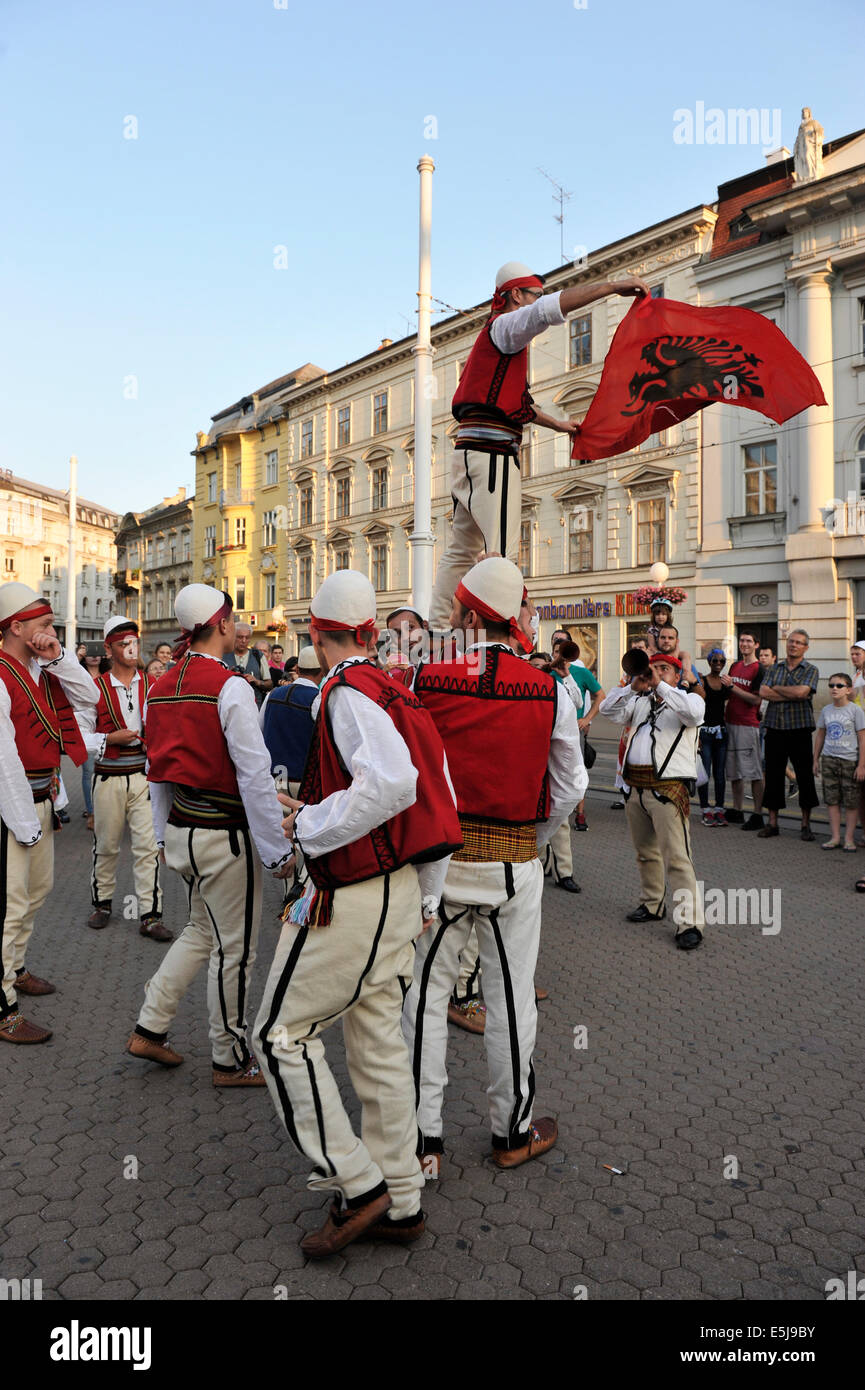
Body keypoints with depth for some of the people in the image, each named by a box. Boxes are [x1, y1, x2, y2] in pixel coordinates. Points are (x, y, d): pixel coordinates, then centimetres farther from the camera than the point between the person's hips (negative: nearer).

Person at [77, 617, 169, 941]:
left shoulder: (151, 685, 3)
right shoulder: (96, 688, -3)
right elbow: (79, 736, -1)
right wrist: (110, 738, -15)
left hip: (143, 775, 1)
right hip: (109, 777, -1)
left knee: (147, 845, -1)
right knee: (106, 845, 13)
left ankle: (150, 916, 7)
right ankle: (102, 903, 34)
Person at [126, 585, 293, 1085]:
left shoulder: (162, 687, 6)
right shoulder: (230, 687, -18)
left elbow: (159, 769, 13)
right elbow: (254, 774, -19)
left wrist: (165, 832, 23)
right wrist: (278, 849, -13)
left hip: (181, 829, 8)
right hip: (224, 834, -8)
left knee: (203, 931, 24)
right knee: (235, 949, 7)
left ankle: (150, 1028, 29)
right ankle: (231, 1060, 23)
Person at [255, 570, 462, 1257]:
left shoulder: (347, 693, -16)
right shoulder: (396, 694, 9)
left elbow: (392, 782, -34)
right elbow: (443, 800, 11)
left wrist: (310, 825, -20)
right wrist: (427, 897, 19)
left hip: (349, 902, -9)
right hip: (402, 892, 9)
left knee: (281, 1034, 7)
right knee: (379, 1044, 17)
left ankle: (358, 1184, 13)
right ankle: (400, 1202, 30)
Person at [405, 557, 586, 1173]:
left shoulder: (424, 683, -11)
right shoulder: (550, 692, -8)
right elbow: (570, 787, 0)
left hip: (436, 856, 0)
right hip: (515, 863, 1)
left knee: (427, 993, 13)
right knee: (510, 998, 14)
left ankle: (424, 1139, 25)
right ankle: (514, 1132, 32)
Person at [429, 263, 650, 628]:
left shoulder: (497, 335, 29)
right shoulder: (504, 326, -1)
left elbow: (514, 402, 38)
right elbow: (550, 308, -21)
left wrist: (557, 424, 44)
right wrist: (613, 286, -16)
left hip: (470, 450, 10)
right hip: (492, 449, -10)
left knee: (462, 549, 10)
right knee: (502, 549, -14)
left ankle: (437, 626, 12)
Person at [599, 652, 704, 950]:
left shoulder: (689, 699, 4)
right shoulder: (640, 701, 18)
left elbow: (693, 713, -20)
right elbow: (609, 710, 5)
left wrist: (661, 686, -19)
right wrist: (634, 687, -7)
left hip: (668, 788, -6)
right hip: (635, 786, 6)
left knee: (676, 858, -11)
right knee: (646, 853, 17)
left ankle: (689, 923, -7)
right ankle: (652, 904, 32)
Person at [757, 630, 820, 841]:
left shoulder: (811, 670, 2)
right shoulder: (774, 668, 12)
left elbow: (801, 692, -16)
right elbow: (763, 692, -4)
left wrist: (776, 688, -3)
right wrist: (791, 695, -11)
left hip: (800, 729, -3)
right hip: (775, 728, 3)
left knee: (805, 776, 1)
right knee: (773, 775, 5)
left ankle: (806, 825, 13)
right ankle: (772, 823, 14)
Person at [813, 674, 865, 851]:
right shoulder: (826, 710, 7)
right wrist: (816, 759, 14)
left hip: (849, 760, -4)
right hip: (829, 759, 4)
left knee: (851, 802, 2)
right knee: (831, 800, 4)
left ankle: (849, 839, 10)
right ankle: (835, 837, 10)